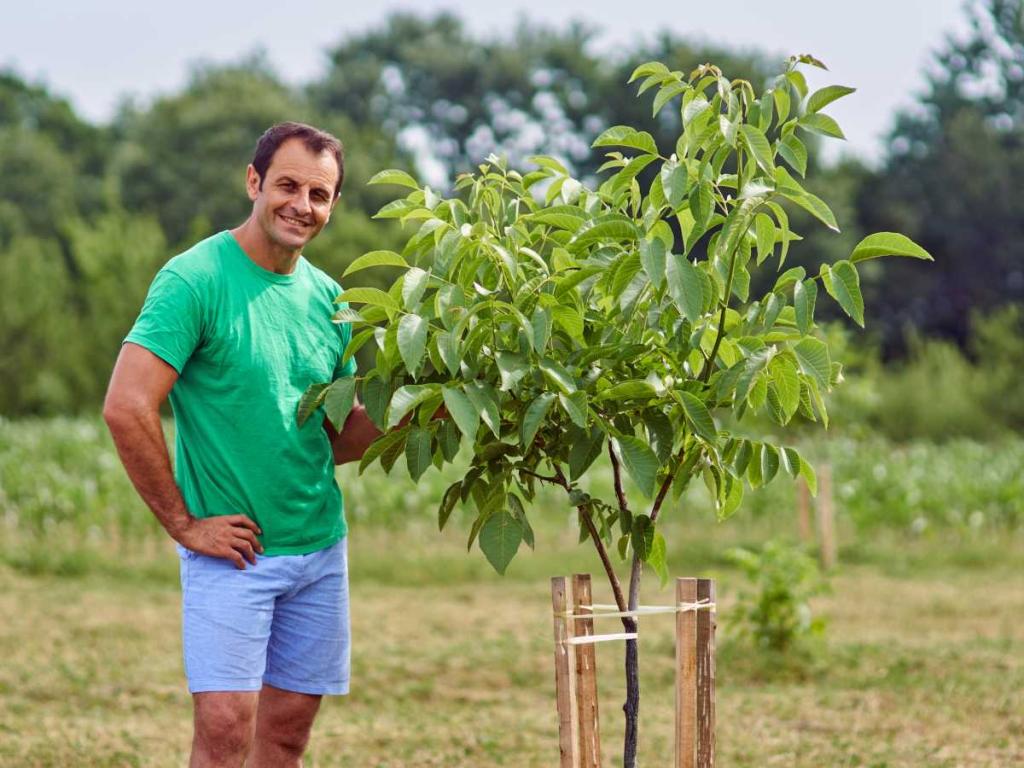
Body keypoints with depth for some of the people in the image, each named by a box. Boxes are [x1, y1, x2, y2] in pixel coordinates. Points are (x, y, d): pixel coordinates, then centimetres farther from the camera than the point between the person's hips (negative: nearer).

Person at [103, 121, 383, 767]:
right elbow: (126, 408, -18)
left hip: (320, 546, 6)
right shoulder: (196, 280, -11)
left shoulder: (326, 297, 9)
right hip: (231, 548, -6)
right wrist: (183, 524, -14)